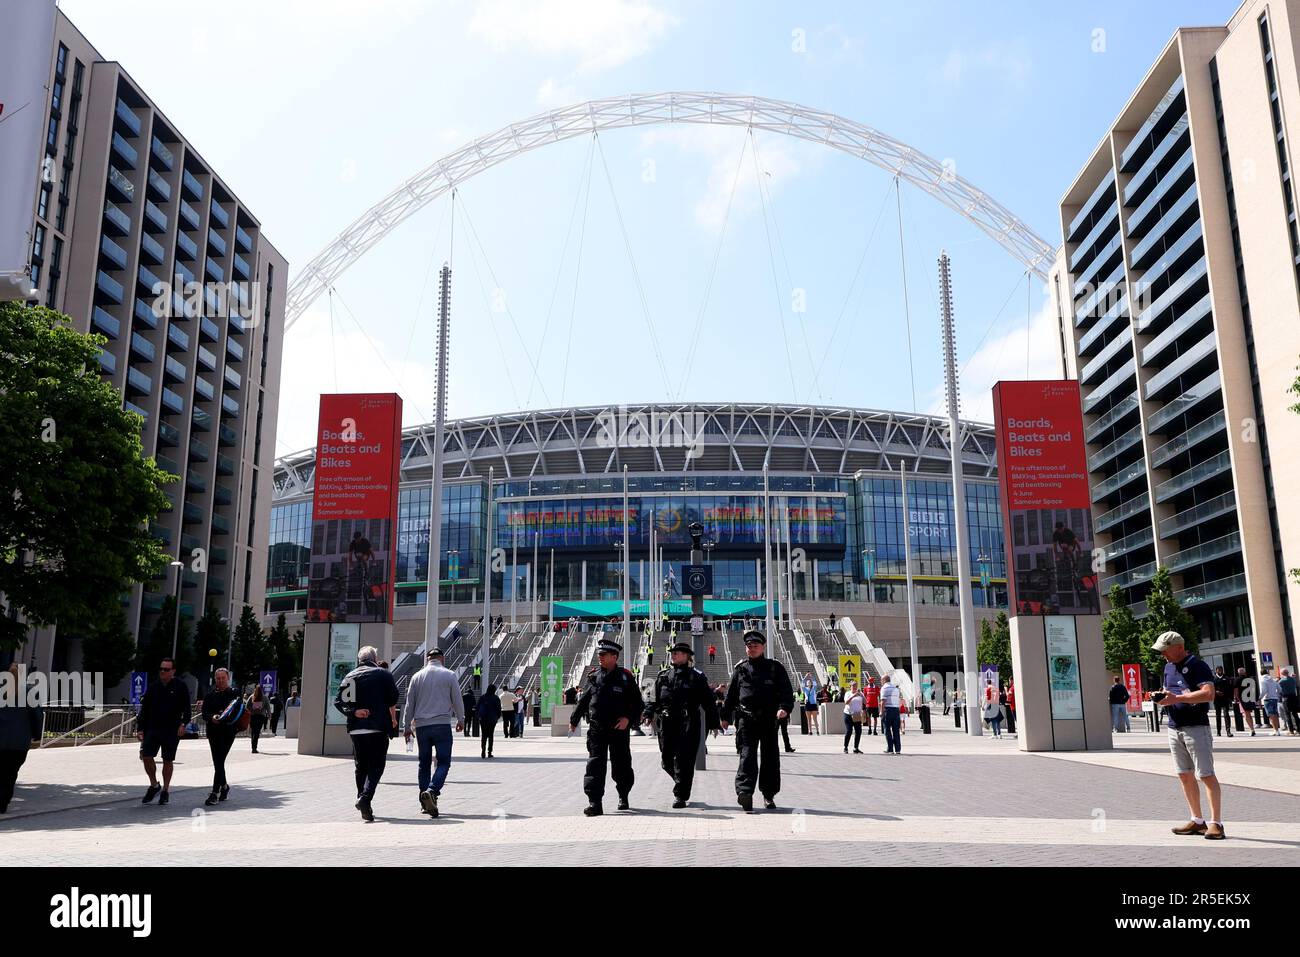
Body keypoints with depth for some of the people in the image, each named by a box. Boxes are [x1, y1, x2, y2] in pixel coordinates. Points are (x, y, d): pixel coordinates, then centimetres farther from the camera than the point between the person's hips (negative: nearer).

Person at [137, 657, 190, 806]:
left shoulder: (180, 687, 0)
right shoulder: (152, 688, 9)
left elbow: (186, 708, -2)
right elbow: (144, 709, 11)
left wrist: (183, 723, -16)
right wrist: (140, 729, 4)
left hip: (172, 731, -3)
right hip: (152, 728, 3)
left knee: (168, 760, 4)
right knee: (146, 756, -7)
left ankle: (165, 790, 17)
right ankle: (154, 785, 14)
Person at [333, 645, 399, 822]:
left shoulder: (350, 676, 11)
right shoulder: (383, 674, 1)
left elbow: (338, 701, 0)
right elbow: (393, 700, 0)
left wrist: (354, 712, -4)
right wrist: (393, 719, 14)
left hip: (355, 729, 4)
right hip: (378, 728, -4)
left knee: (360, 766, 16)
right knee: (376, 765, -1)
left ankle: (362, 798, 19)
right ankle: (365, 797, -20)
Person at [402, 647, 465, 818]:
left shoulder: (417, 676, 7)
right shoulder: (449, 675, 1)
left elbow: (409, 703, 9)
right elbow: (457, 700, 6)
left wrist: (407, 726, 17)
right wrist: (460, 720, 21)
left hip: (421, 725, 3)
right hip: (442, 725, -3)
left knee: (424, 763, 12)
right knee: (444, 762, -1)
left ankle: (425, 802, 12)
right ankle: (431, 791, -24)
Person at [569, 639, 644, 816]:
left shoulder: (625, 677, -1)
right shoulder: (594, 678, 8)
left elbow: (638, 704, 0)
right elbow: (583, 701, 19)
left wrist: (628, 718, -15)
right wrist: (574, 721, 25)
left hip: (619, 729, -1)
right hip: (597, 729, 2)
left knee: (622, 765, 10)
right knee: (595, 764, -10)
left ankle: (623, 796, 34)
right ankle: (594, 803, -11)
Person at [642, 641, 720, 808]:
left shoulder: (696, 677, 3)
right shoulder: (663, 677, 15)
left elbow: (708, 701, 3)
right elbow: (654, 699, 15)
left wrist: (713, 723, 0)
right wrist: (648, 714, -2)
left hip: (688, 725, -5)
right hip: (667, 724, 5)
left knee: (684, 760, -8)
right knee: (666, 760, 8)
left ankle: (681, 796, 0)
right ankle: (682, 784, 33)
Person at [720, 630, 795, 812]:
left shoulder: (775, 667, 6)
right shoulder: (740, 669, 10)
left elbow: (787, 691, -1)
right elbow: (731, 694, 15)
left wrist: (784, 707, -19)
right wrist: (725, 716, 13)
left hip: (769, 719, 0)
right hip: (746, 718, 0)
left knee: (770, 757, 7)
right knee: (747, 755, -13)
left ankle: (769, 794, 20)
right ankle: (744, 791, -23)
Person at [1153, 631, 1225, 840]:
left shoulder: (1197, 666, -11)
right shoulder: (1168, 667, 15)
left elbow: (1209, 694, -23)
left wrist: (1176, 698, -26)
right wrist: (1161, 696, 3)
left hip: (1196, 727, -8)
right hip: (1174, 727, 8)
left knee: (1206, 774, -6)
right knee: (1185, 775, 11)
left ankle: (1216, 823, -1)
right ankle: (1197, 821, 18)